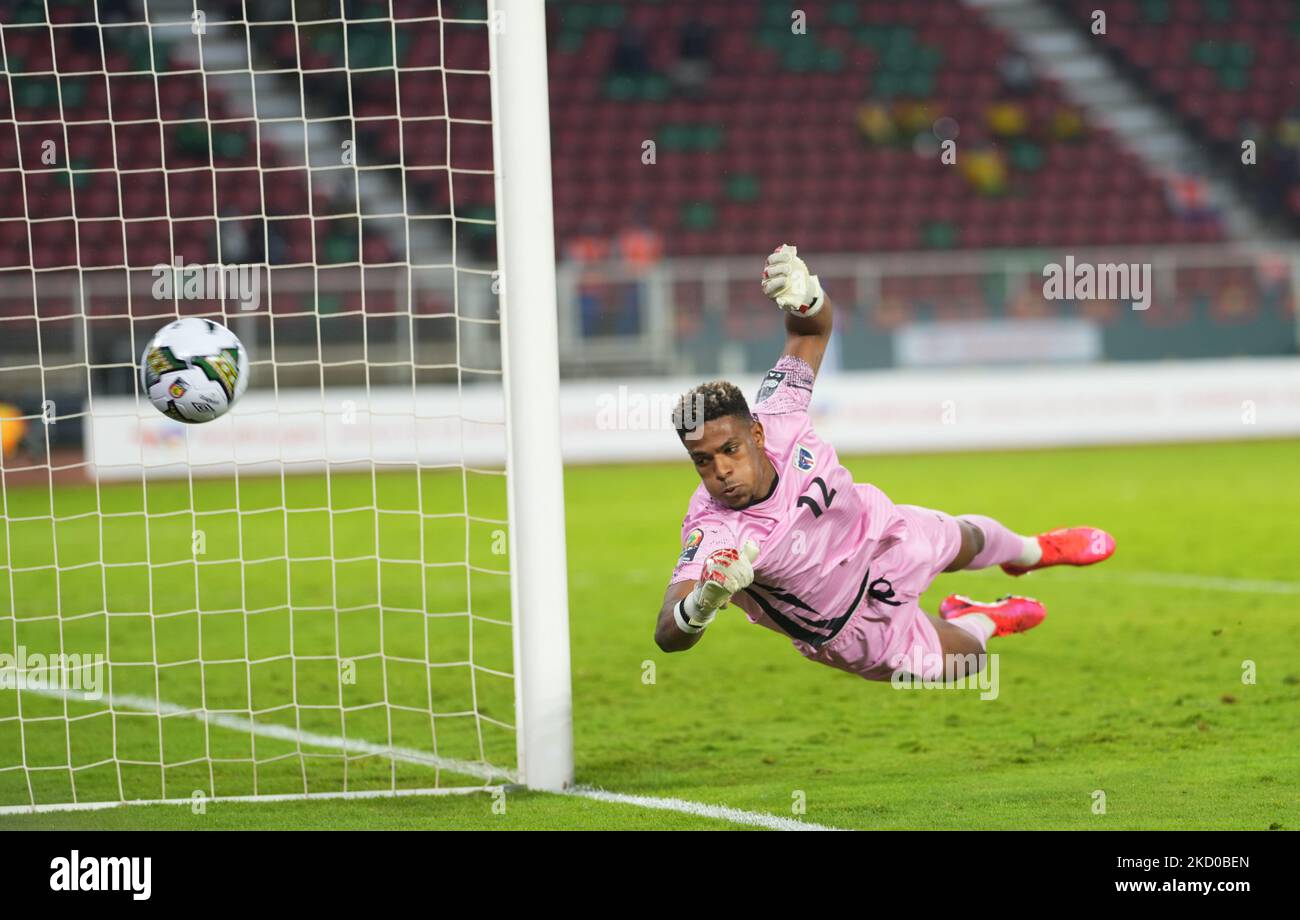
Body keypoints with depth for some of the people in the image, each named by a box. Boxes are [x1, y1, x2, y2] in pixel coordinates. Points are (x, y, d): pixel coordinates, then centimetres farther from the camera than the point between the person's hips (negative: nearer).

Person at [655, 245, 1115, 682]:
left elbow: (813, 330, -20)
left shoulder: (776, 419, -34)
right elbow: (669, 635, -55)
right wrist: (703, 603, -80)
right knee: (966, 658, 16)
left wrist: (805, 295, -46)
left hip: (878, 530, 4)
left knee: (966, 539, 34)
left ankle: (1031, 551, 71)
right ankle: (981, 622, 54)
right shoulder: (713, 531, -45)